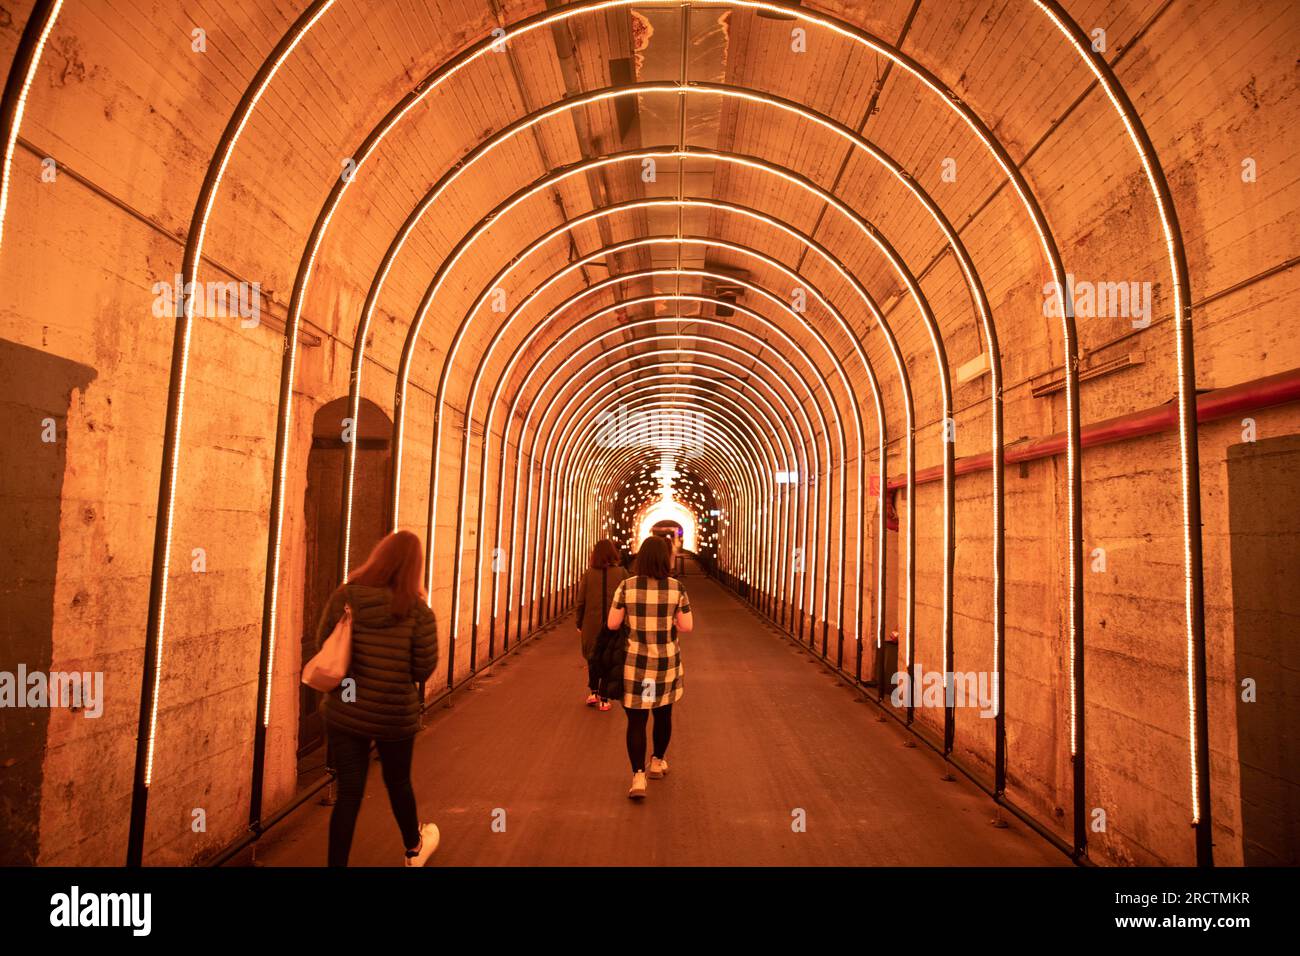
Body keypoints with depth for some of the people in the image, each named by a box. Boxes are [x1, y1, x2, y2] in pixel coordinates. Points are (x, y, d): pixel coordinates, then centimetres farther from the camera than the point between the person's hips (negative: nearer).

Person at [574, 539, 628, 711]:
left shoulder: (589, 573, -3)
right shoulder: (621, 572, -5)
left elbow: (581, 601, 0)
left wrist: (579, 623, 12)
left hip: (592, 625, 1)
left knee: (593, 658, 21)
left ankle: (593, 692, 16)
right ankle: (604, 699, 13)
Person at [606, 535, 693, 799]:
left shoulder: (627, 586, -9)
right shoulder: (676, 587, -9)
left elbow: (612, 624, -6)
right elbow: (687, 626, -7)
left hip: (635, 661, -1)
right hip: (667, 662, 1)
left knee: (636, 720, 7)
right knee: (663, 713, 22)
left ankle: (638, 777, -3)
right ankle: (656, 762, 39)